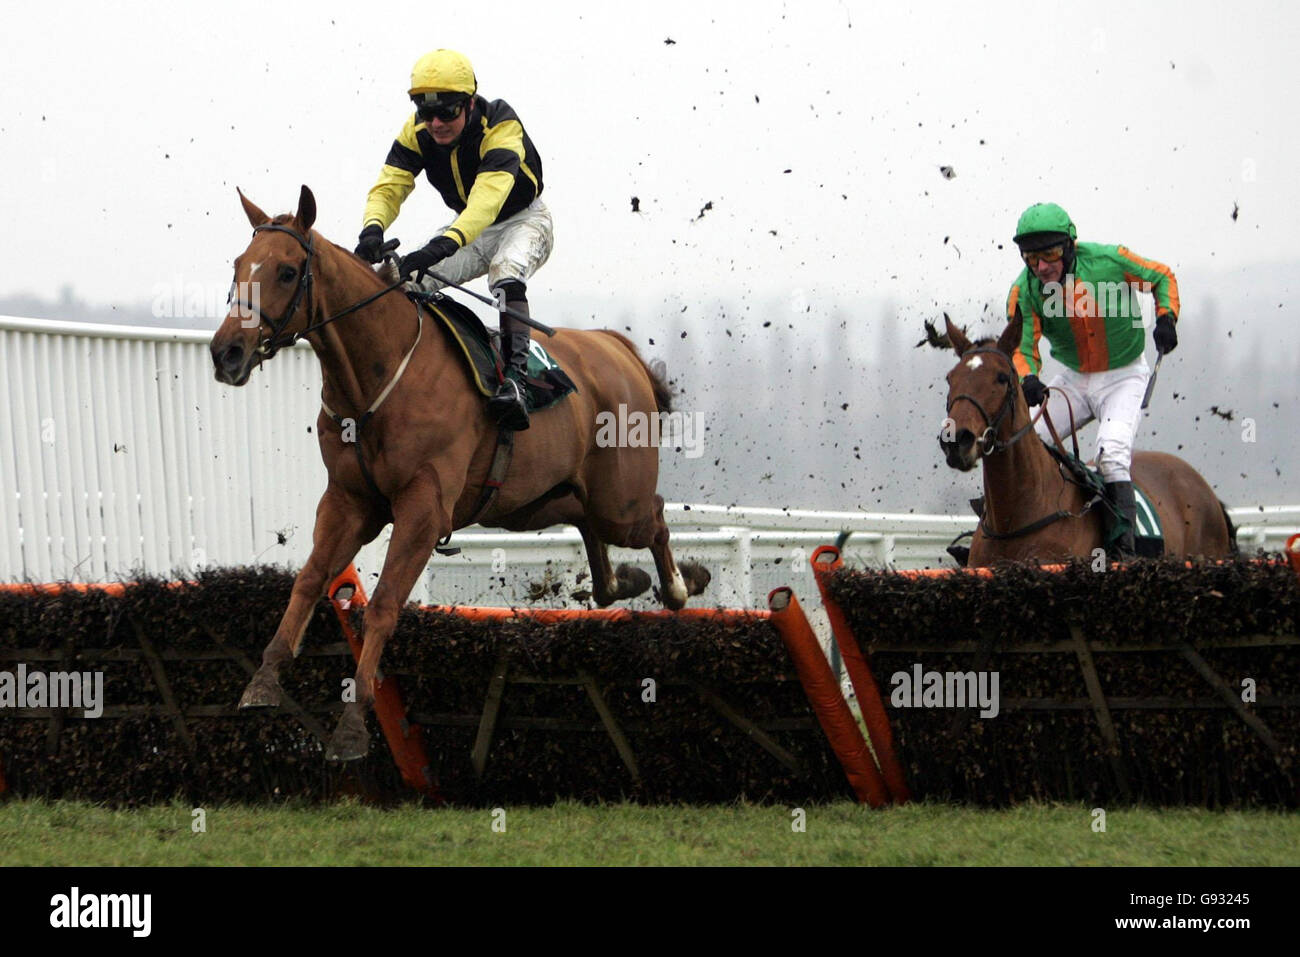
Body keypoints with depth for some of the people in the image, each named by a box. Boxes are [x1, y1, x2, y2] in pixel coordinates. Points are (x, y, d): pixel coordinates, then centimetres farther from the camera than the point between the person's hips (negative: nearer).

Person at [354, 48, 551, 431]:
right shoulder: (416, 132, -16)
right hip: (470, 226, 6)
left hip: (524, 220, -6)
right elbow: (389, 185, -23)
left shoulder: (500, 125, -33)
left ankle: (515, 376, -46)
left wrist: (444, 244, -63)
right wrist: (373, 229, -47)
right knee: (408, 280, -14)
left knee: (506, 271, -37)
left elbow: (488, 196, -47)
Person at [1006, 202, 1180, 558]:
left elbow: (1162, 276, -3)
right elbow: (1021, 347, -18)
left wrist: (1166, 317, -19)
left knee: (1112, 450, -26)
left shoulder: (1108, 261, -21)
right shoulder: (1024, 290, -16)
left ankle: (1122, 547, -25)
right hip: (1074, 379, 4)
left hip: (1123, 376, -4)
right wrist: (1027, 380, -40)